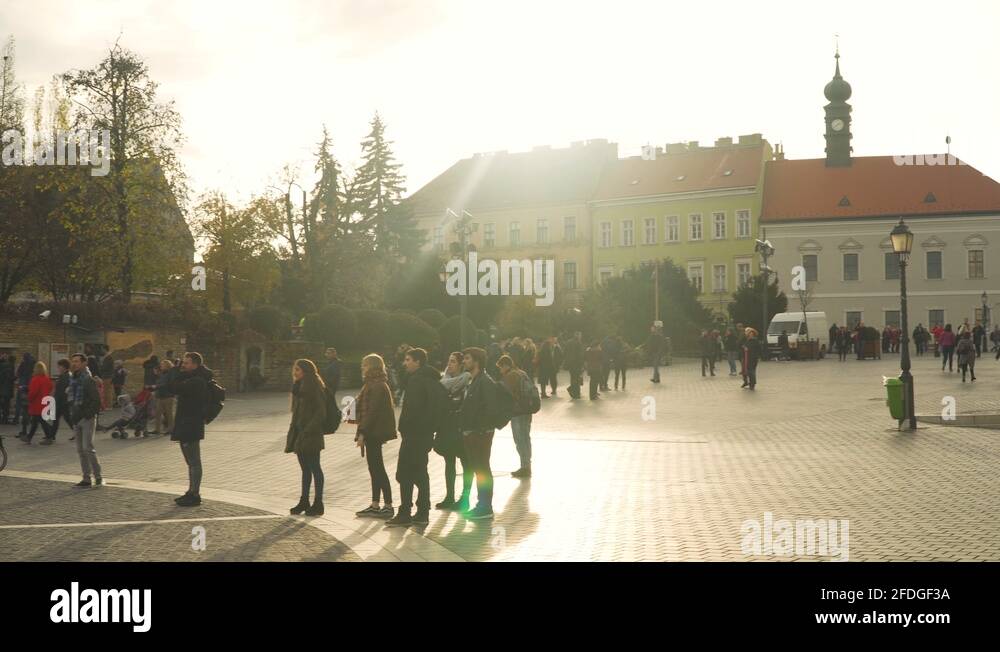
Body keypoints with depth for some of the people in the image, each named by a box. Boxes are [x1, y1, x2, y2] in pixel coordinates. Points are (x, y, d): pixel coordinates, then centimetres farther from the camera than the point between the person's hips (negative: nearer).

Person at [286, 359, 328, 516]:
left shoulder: (315, 387, -12)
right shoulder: (299, 387, 13)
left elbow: (321, 412, -16)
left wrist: (308, 431, -20)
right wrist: (293, 435, 10)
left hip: (311, 434, -8)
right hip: (299, 433, 8)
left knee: (314, 468, -2)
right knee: (305, 468, 13)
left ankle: (318, 503, 5)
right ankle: (304, 501, 20)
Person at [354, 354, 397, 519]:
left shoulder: (377, 386, -16)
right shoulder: (373, 384, 15)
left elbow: (372, 411, -21)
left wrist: (362, 433, -20)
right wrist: (362, 432, 15)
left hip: (374, 433, -10)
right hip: (373, 433, 10)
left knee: (377, 468, -5)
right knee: (375, 468, 13)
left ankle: (388, 506, 0)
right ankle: (375, 506, 19)